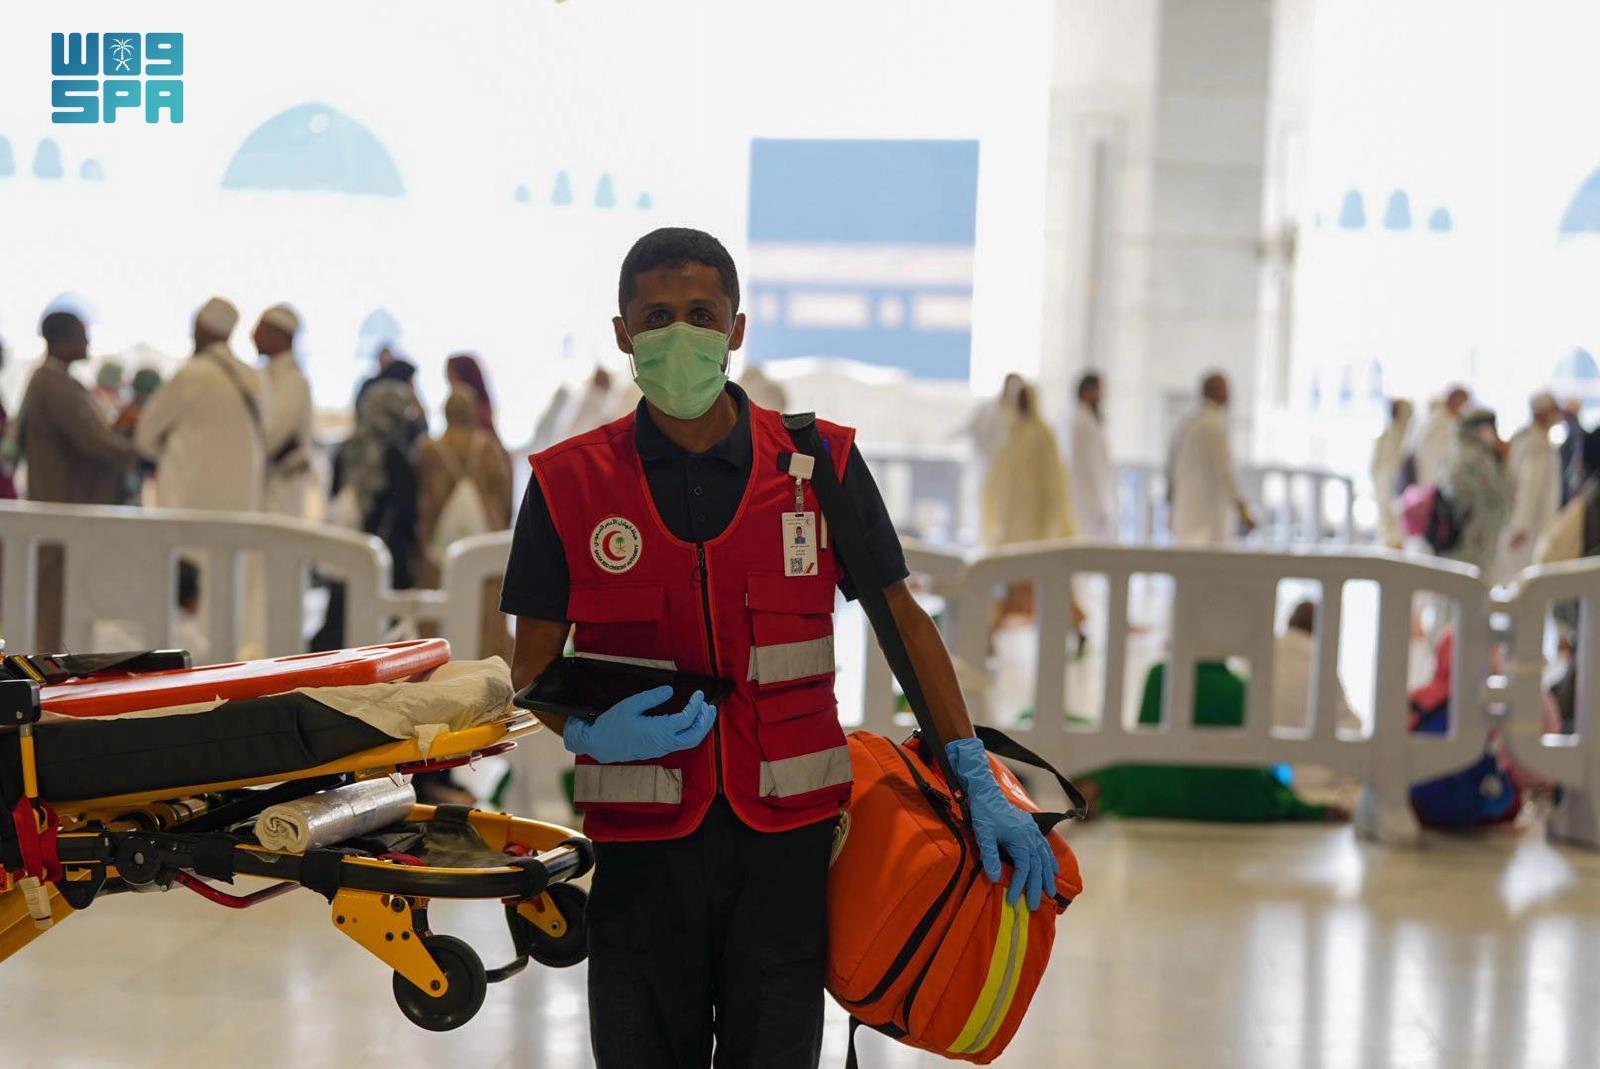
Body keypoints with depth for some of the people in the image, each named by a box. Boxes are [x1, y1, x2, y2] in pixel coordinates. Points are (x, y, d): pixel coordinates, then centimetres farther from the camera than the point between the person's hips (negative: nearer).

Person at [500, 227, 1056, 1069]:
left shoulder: (820, 462, 2)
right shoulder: (569, 484, 1)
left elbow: (902, 620, 7)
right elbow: (531, 667, 6)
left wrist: (978, 783, 1)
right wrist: (589, 734, -16)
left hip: (788, 838, 0)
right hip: (641, 841, 0)